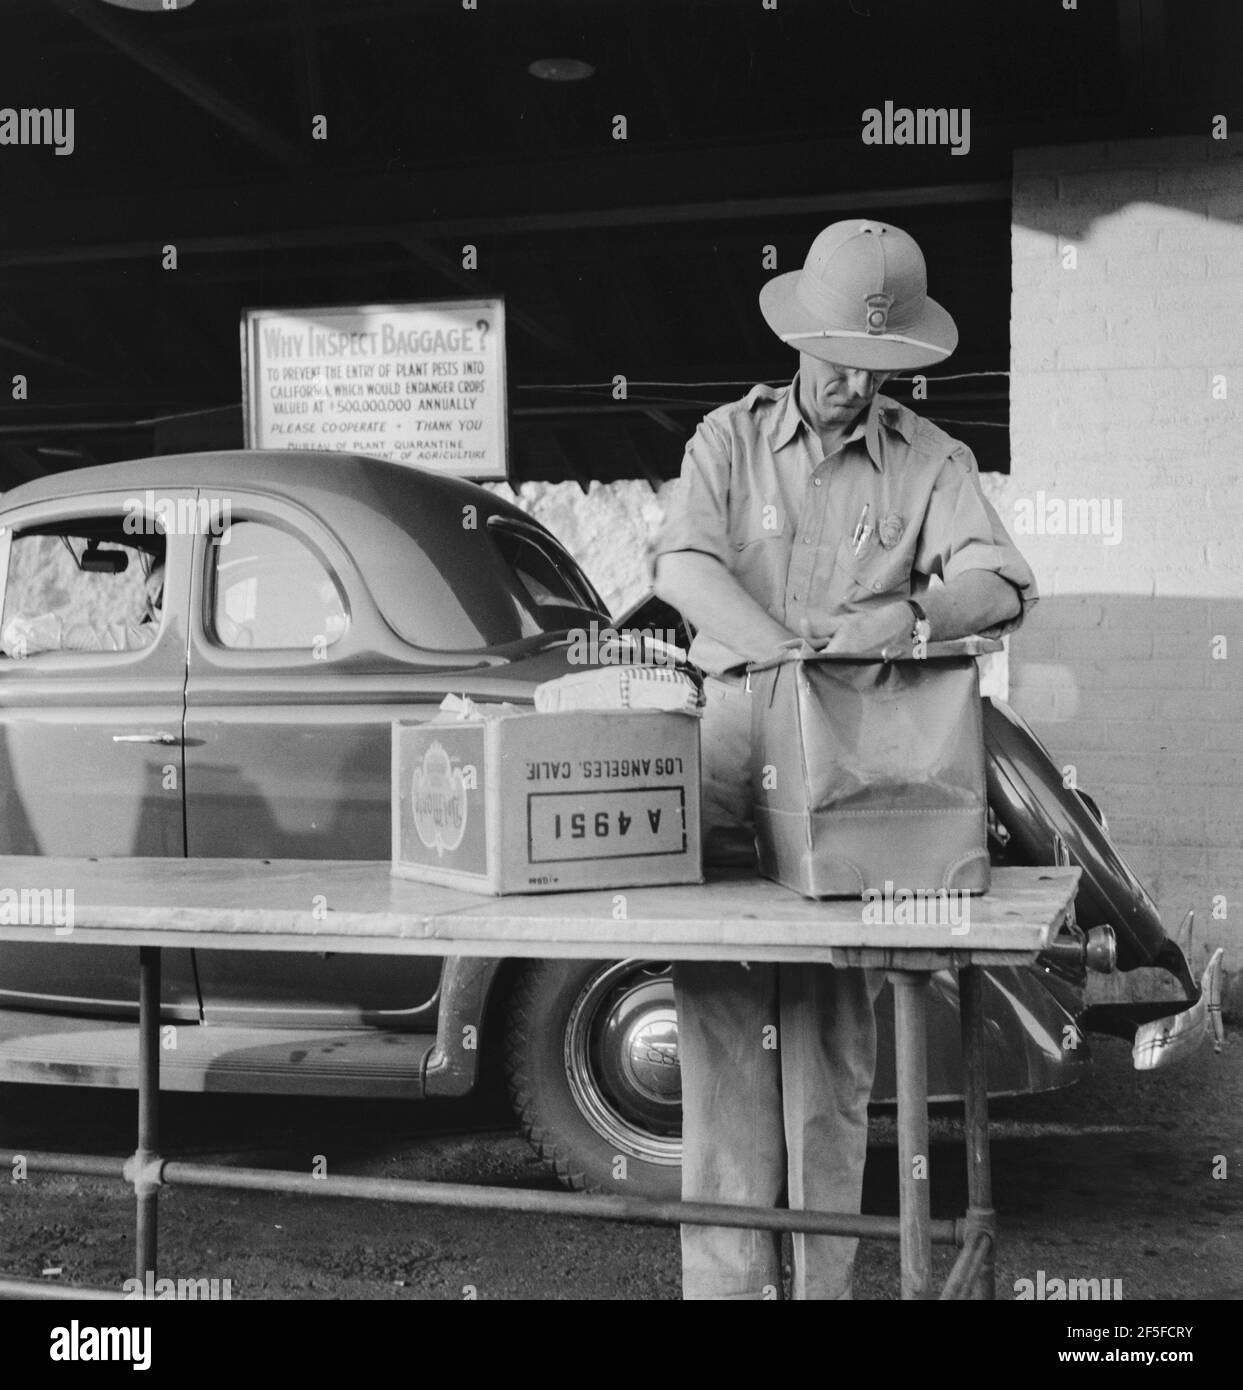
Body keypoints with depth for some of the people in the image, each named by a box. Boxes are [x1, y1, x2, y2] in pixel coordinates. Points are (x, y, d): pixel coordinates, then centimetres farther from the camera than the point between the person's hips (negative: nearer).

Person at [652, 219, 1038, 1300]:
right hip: (728, 743, 1)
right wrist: (788, 650, -20)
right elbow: (683, 564, -6)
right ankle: (725, 1273, 8)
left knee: (832, 1041, 1)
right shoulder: (730, 438, 9)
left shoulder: (931, 461, 8)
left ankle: (824, 1274, 13)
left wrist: (908, 618, -27)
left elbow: (1001, 584, -7)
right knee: (718, 1021, -1)